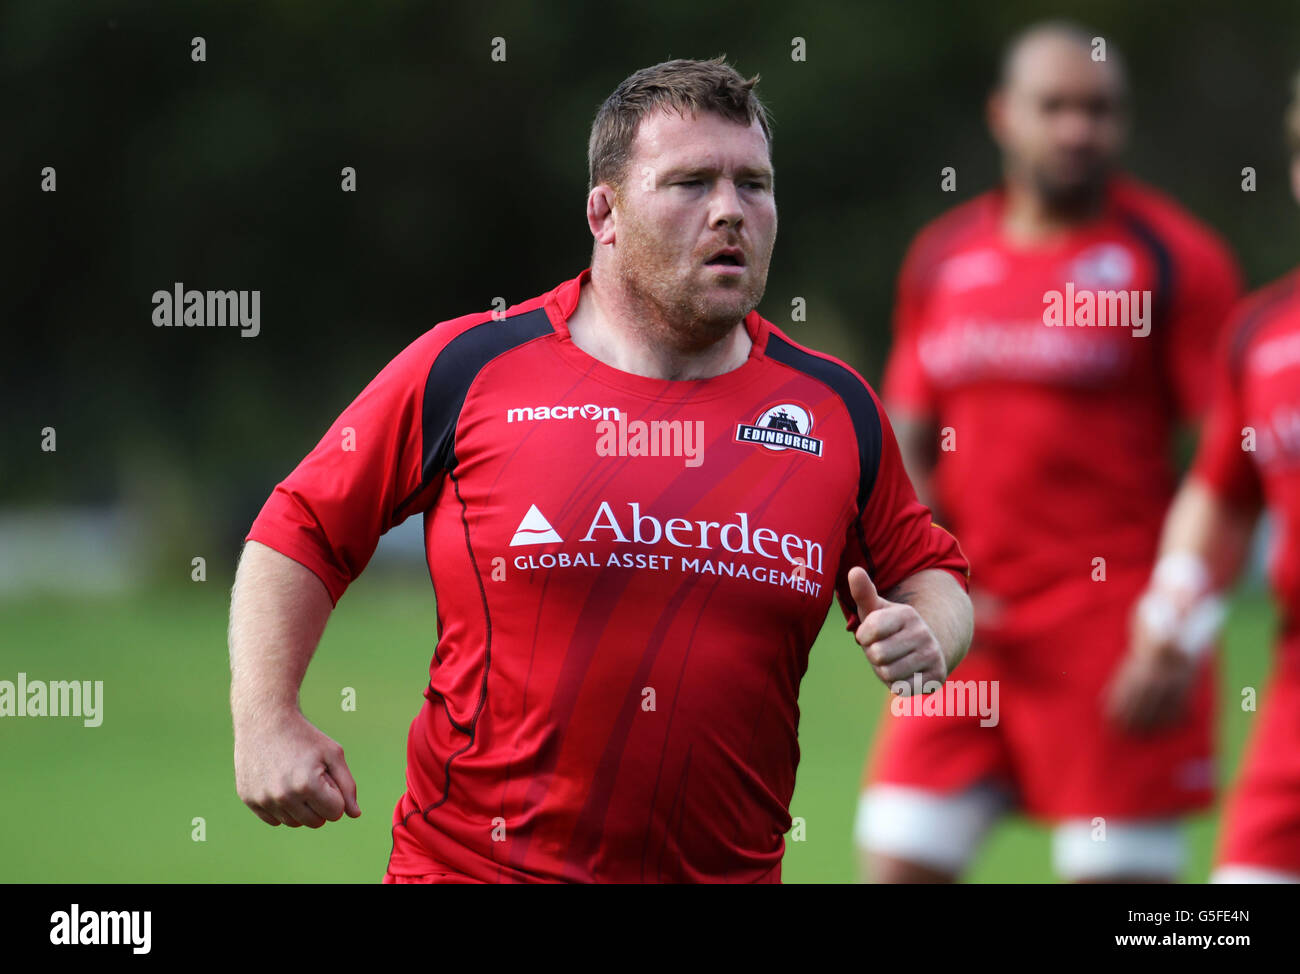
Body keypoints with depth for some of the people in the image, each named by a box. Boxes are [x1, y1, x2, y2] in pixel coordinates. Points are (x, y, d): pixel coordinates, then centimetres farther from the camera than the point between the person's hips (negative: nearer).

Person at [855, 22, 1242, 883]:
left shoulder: (1175, 260, -3)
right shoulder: (941, 260, 12)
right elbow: (907, 445, 18)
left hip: (1111, 628, -5)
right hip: (967, 624, 5)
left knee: (1118, 871, -4)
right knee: (898, 861, 1)